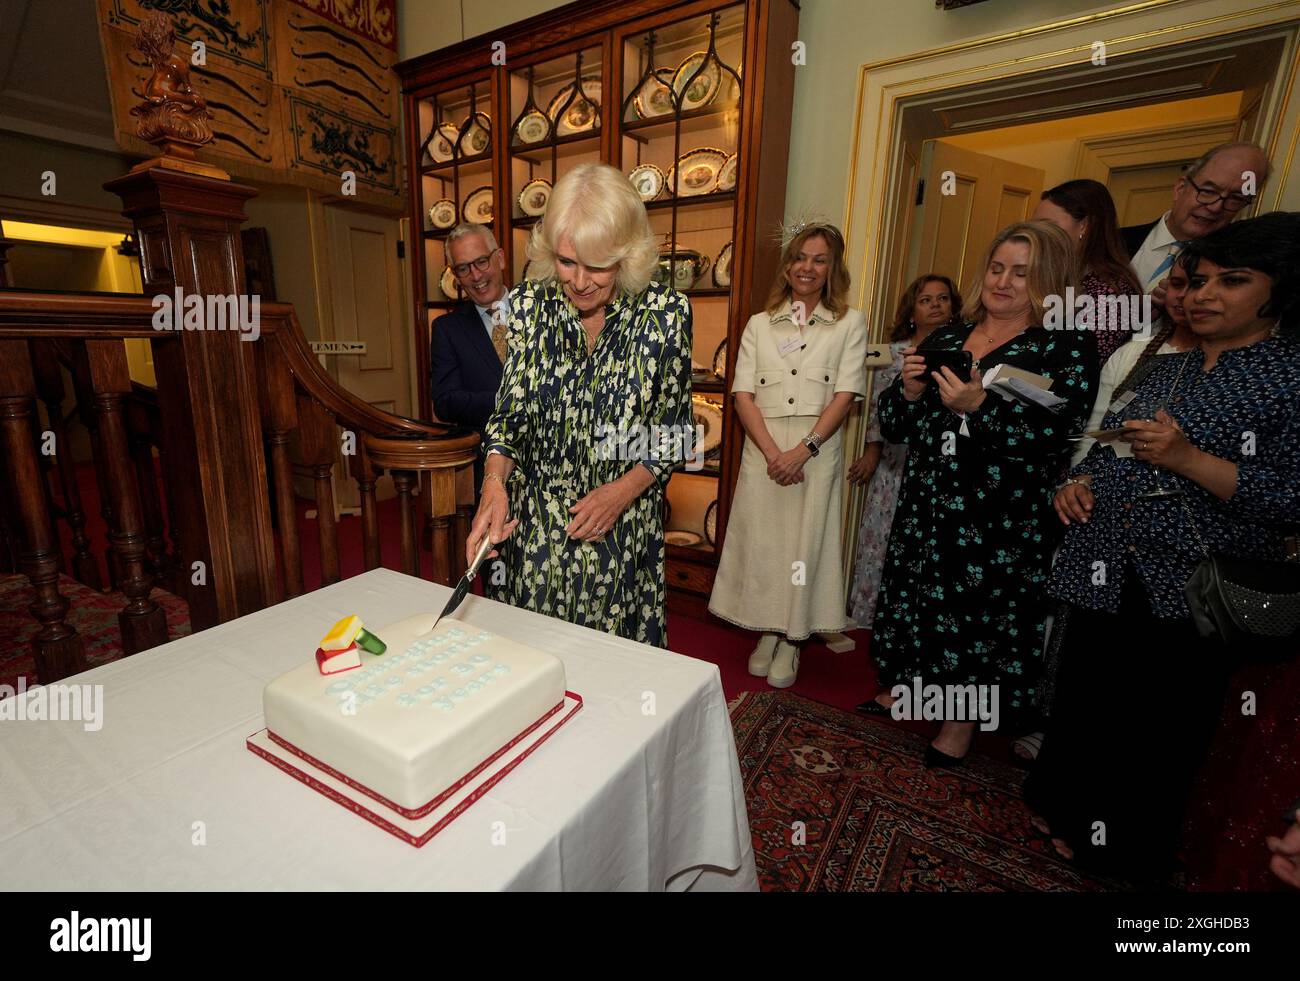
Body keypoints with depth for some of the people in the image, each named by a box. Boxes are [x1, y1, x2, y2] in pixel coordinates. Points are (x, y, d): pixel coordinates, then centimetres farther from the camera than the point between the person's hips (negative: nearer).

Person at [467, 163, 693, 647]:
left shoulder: (666, 313, -10)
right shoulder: (527, 305, -5)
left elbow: (674, 430, -3)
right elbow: (509, 412, -2)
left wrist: (624, 489, -15)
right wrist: (494, 483, -19)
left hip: (623, 531, -1)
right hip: (533, 525, 2)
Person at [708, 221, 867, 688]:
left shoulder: (850, 322, 7)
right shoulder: (759, 324, 11)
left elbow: (845, 394, -2)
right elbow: (743, 394, 2)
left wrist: (804, 449, -14)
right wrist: (771, 452, -11)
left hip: (817, 449, -1)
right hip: (764, 448, 2)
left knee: (805, 541, 3)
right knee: (761, 539, 5)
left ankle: (792, 641, 20)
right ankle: (767, 632, 23)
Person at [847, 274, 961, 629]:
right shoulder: (893, 352, 5)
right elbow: (878, 406, 5)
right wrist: (872, 451, 1)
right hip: (896, 461, 0)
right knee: (882, 537, 5)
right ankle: (872, 610, 20)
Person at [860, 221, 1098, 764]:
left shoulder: (1067, 347, -3)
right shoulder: (945, 339, 9)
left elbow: (1051, 439, -17)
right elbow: (895, 425, 8)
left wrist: (980, 406, -27)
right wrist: (909, 390, -12)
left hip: (1002, 519, -4)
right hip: (925, 506, 4)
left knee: (983, 612, 8)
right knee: (914, 599, 15)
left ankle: (961, 722, 31)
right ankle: (906, 687, 39)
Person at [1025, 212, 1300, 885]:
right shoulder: (1167, 367, 12)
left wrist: (1188, 459, -24)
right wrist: (1078, 480, 1)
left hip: (1186, 594, -5)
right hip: (1103, 573, 5)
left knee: (1154, 729, 11)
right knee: (1082, 701, 17)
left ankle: (1124, 856, 35)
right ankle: (1068, 814, 40)